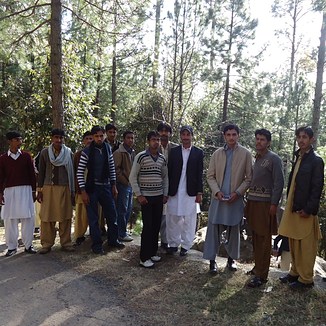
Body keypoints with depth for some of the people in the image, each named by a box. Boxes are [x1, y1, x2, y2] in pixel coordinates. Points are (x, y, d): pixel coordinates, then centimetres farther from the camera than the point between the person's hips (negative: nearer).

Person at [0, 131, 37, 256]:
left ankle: (28, 245, 9)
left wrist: (33, 191, 4)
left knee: (27, 217, -1)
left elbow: (32, 174, 6)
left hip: (25, 190, 0)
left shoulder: (26, 156, 4)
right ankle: (12, 246, 12)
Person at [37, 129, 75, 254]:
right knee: (47, 217, 0)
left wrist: (72, 191, 4)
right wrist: (39, 190, 4)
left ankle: (66, 243, 12)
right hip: (48, 188, 0)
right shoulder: (45, 152, 5)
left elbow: (71, 172, 6)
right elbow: (41, 172, 8)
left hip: (64, 188, 0)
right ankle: (47, 244, 11)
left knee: (65, 217, 1)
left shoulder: (68, 153, 5)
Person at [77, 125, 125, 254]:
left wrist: (114, 185, 9)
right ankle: (96, 244, 20)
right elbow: (80, 172, -8)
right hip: (92, 188, -4)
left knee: (112, 214, 11)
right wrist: (83, 191, -12)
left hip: (106, 187, 4)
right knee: (93, 218, 5)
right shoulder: (87, 152, -10)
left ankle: (113, 240, 29)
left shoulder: (107, 149, 2)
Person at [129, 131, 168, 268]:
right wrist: (138, 195, -10)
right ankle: (144, 257, 6)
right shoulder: (141, 156, -8)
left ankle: (153, 252, 25)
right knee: (147, 226, -4)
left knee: (156, 226, 10)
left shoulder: (162, 158, 7)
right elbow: (132, 177, -7)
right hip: (146, 196, -5)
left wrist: (165, 194, 10)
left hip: (159, 196, 5)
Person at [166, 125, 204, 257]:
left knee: (188, 220, 6)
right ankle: (173, 244, 22)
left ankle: (185, 246, 19)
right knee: (173, 219, 8)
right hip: (174, 191, 1)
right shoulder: (173, 151, 6)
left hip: (190, 192, -1)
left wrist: (199, 192, -2)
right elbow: (169, 171, 4)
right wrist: (167, 191, 0)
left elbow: (200, 174, 2)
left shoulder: (198, 153, 3)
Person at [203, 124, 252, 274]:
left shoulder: (245, 154, -1)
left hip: (236, 198, -1)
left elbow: (249, 178, -1)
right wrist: (217, 191, -9)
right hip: (218, 197, 1)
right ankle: (212, 260, 12)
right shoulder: (217, 153, 5)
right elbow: (210, 176, 6)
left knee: (233, 230, 9)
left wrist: (238, 193, -11)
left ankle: (231, 258, 25)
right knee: (214, 229, 1)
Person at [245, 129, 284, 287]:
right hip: (252, 202, 7)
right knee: (255, 237, 15)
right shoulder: (256, 158, 13)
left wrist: (274, 204, -15)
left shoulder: (274, 159, -7)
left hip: (265, 203, -7)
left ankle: (261, 275, 5)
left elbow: (279, 183, -11)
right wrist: (248, 201, 10)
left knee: (264, 239, -2)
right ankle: (257, 266, 29)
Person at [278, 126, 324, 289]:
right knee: (294, 243, 16)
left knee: (306, 246, 3)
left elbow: (317, 187, -14)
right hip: (293, 208, 8)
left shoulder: (316, 160, -10)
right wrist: (289, 205, 12)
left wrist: (308, 209, -16)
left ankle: (306, 279, 15)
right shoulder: (298, 158, 13)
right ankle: (295, 272, 30)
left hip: (305, 210, -8)